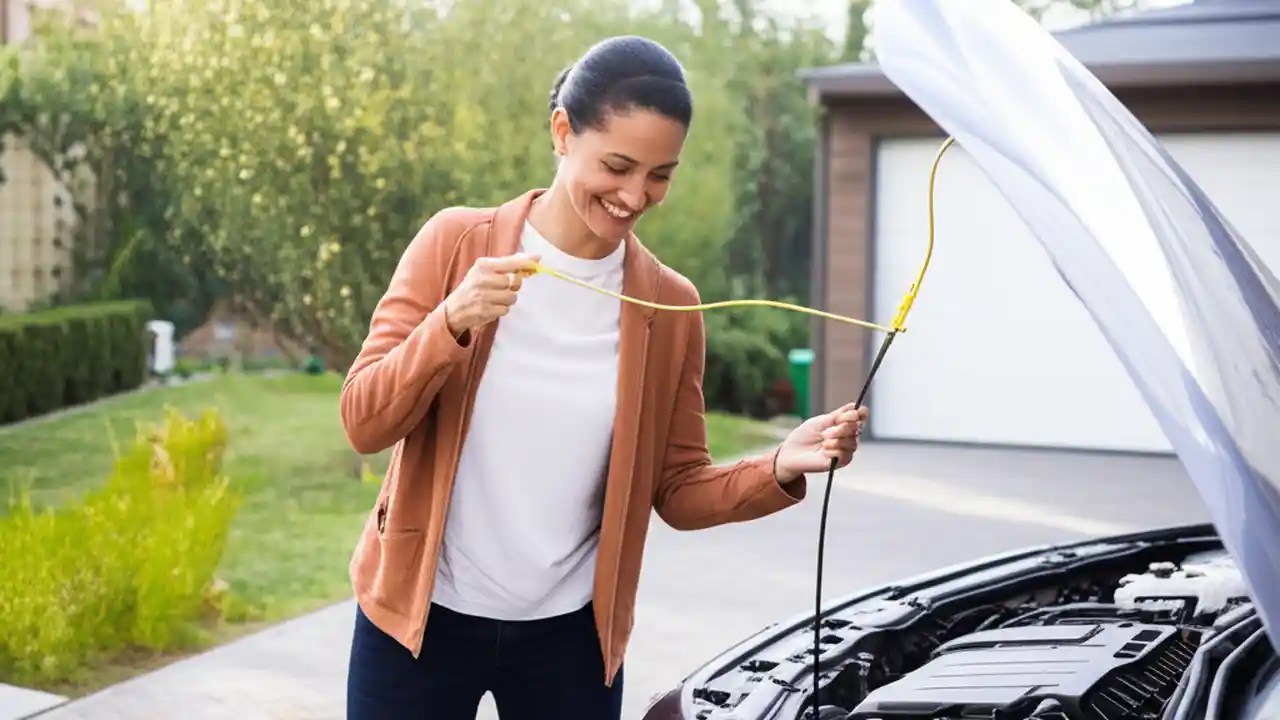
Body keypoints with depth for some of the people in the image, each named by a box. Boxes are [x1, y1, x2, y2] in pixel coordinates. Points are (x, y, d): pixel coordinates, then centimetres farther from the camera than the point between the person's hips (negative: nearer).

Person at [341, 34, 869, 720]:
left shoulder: (669, 305, -3)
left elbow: (678, 491, 2)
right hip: (420, 616, -1)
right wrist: (452, 323, -26)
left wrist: (778, 470, -16)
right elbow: (364, 425, -11)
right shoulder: (455, 243, -8)